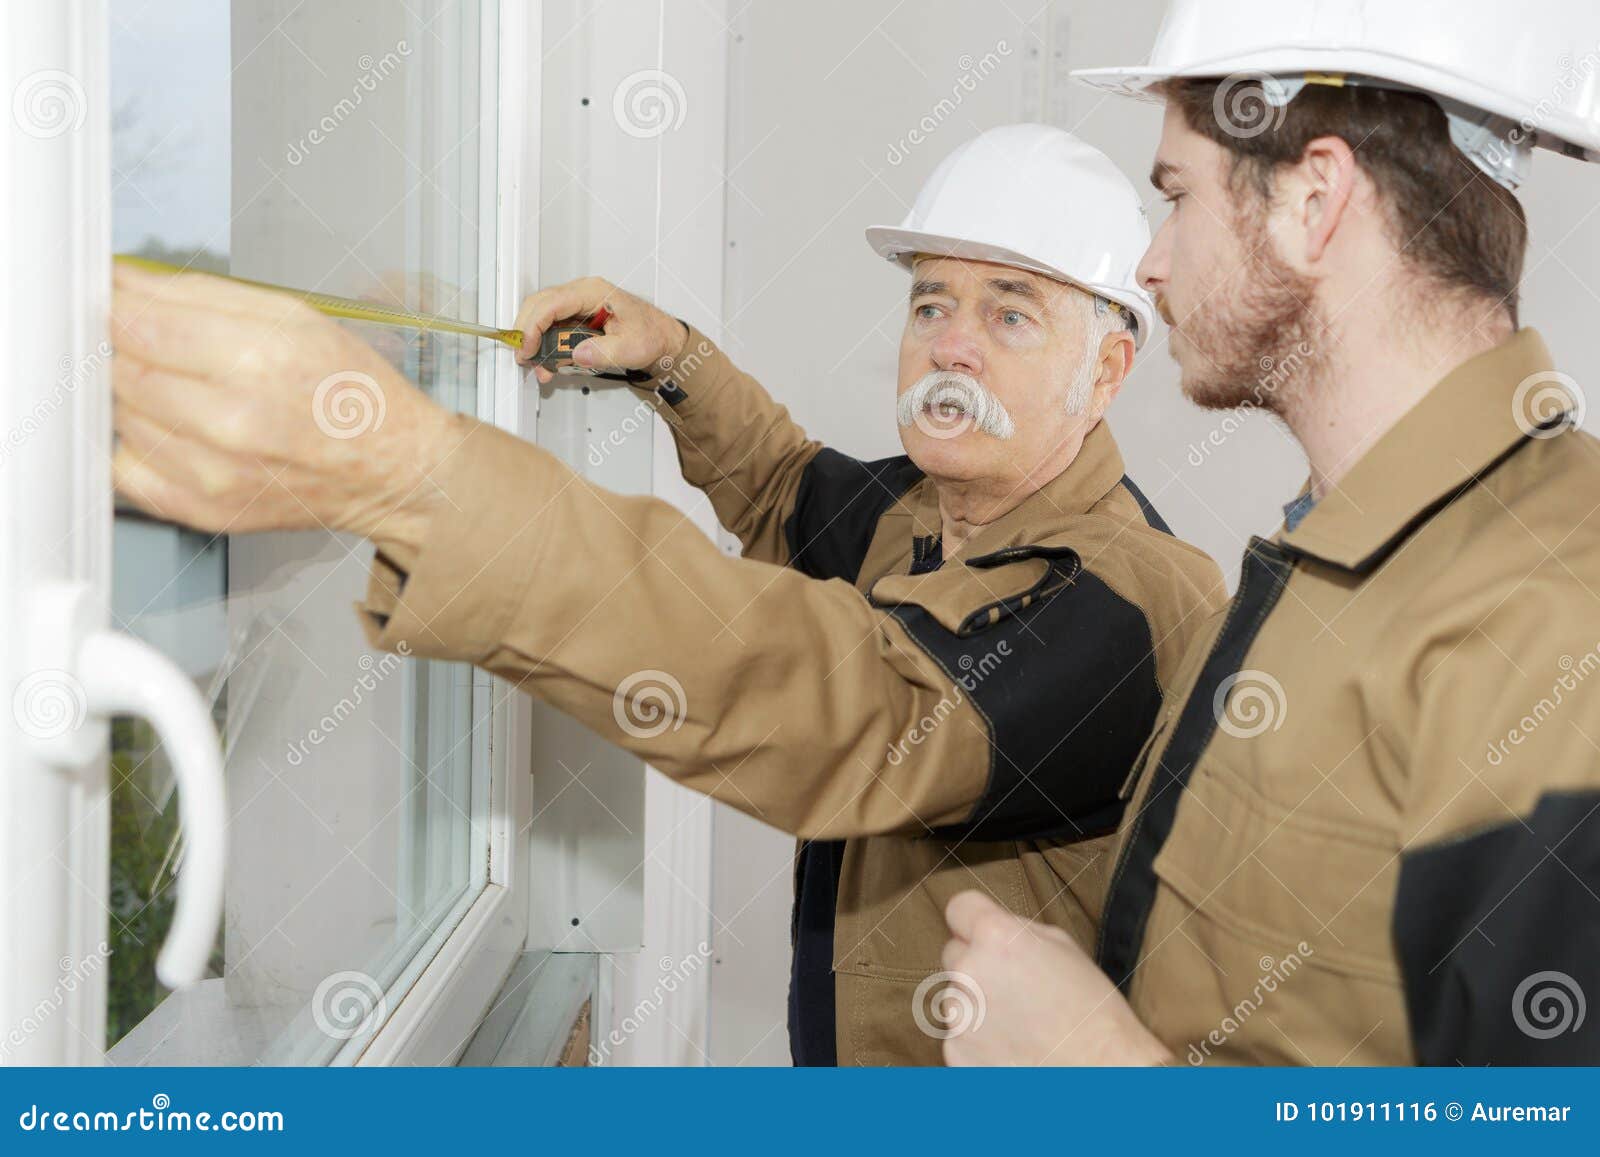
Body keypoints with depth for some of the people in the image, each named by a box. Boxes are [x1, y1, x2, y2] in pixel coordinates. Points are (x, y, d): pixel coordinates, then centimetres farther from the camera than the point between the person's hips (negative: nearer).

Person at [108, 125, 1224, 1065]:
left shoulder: (1135, 604, -26)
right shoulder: (914, 513, 1)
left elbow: (863, 715, -43)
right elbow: (795, 496, 26)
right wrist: (674, 356, 8)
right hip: (841, 1047, 7)